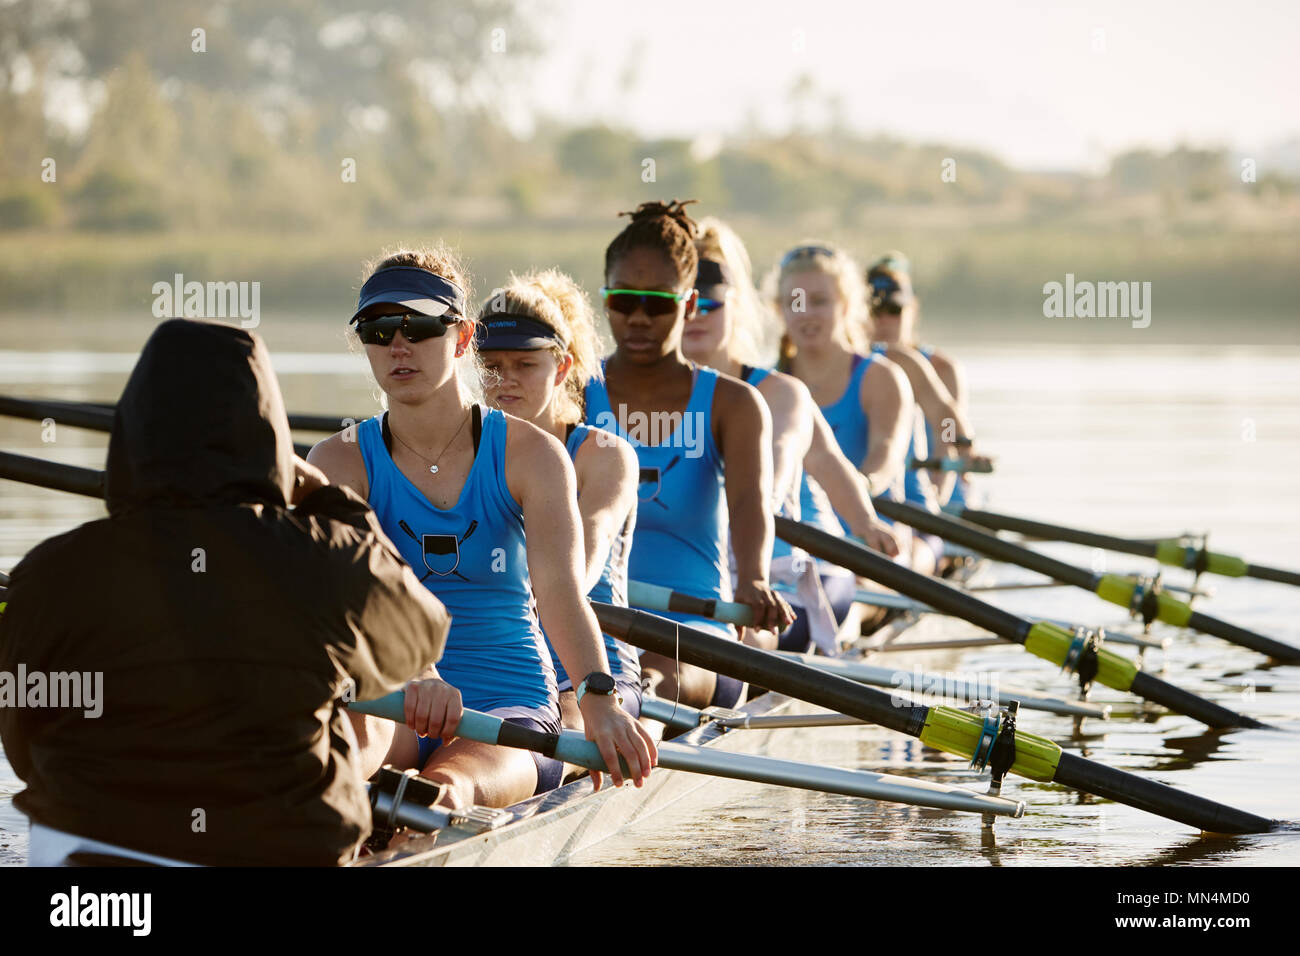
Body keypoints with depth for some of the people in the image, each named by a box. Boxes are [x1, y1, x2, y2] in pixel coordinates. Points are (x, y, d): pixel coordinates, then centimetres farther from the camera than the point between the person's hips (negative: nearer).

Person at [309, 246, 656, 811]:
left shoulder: (530, 456, 4)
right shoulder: (341, 462, 5)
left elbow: (559, 587, -13)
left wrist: (596, 698, -34)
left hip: (513, 707, 1)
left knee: (450, 784, -36)